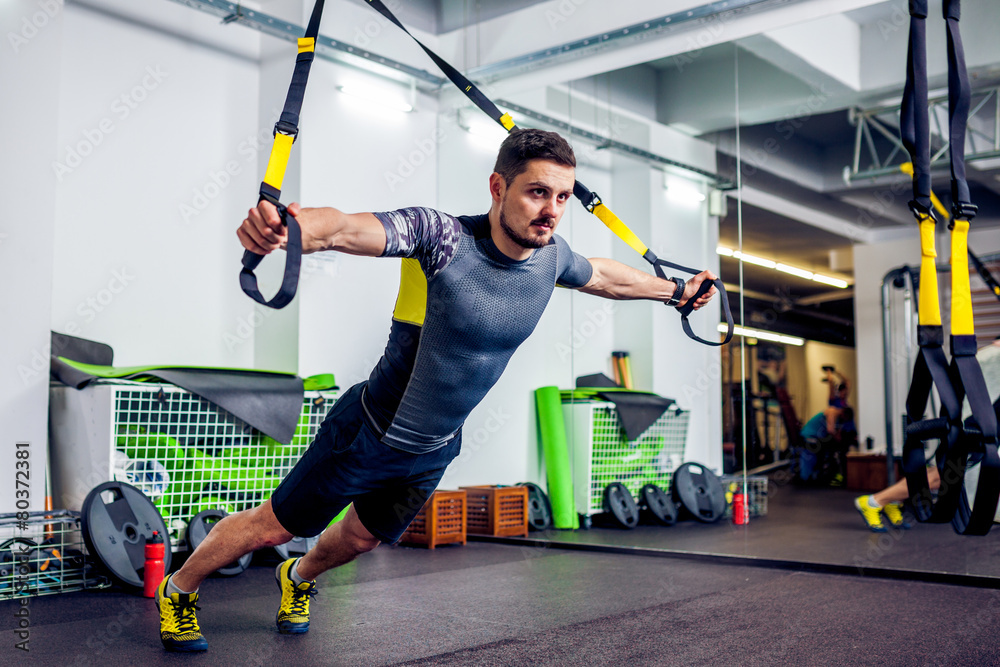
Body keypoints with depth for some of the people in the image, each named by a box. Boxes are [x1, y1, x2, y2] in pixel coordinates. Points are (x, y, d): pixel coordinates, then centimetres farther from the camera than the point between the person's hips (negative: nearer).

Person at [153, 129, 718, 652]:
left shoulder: (551, 256, -10)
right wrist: (281, 226, -69)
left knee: (362, 540, 27)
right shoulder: (442, 236, -30)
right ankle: (178, 590, 41)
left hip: (434, 454, 6)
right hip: (370, 434, -6)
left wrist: (675, 291, 27)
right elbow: (346, 229, -47)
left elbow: (604, 276, 13)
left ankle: (299, 580, 61)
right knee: (274, 526, 12)